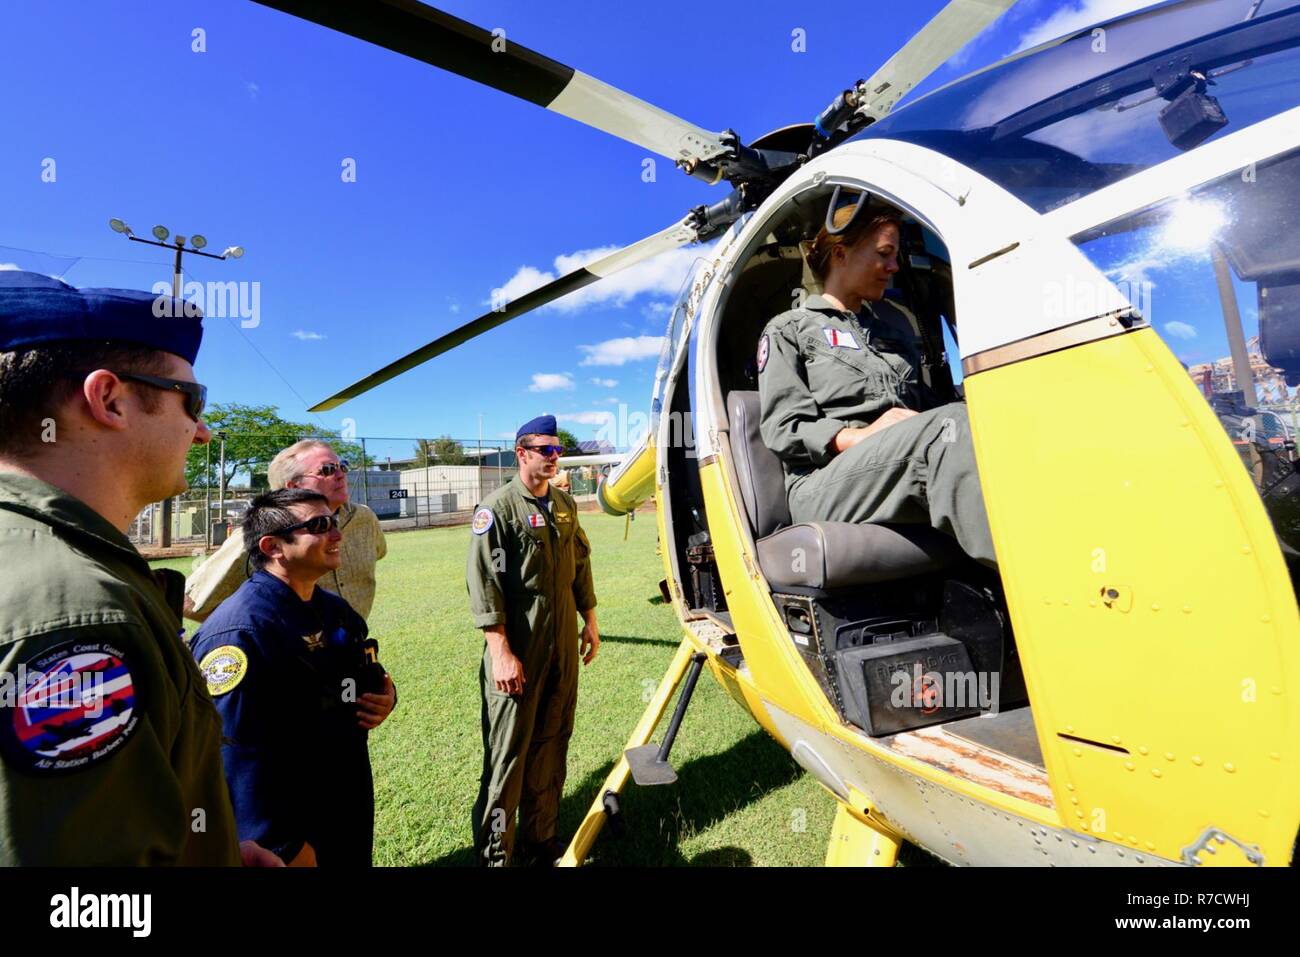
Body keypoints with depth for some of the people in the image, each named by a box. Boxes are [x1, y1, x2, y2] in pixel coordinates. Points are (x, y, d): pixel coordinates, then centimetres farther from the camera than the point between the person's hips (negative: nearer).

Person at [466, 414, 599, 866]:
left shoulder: (565, 504, 10)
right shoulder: (498, 507, -11)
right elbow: (483, 583, -15)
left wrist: (589, 621, 15)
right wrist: (501, 653, -18)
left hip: (563, 646, 7)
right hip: (518, 650, -6)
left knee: (552, 745, 17)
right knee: (508, 753, 3)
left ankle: (540, 839, 34)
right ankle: (494, 852, 22)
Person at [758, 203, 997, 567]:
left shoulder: (895, 322, 31)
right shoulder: (788, 330, 13)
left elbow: (924, 403, 27)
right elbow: (783, 428, -1)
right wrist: (857, 437, -16)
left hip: (911, 487, 6)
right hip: (824, 487, -5)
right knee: (951, 424, -32)